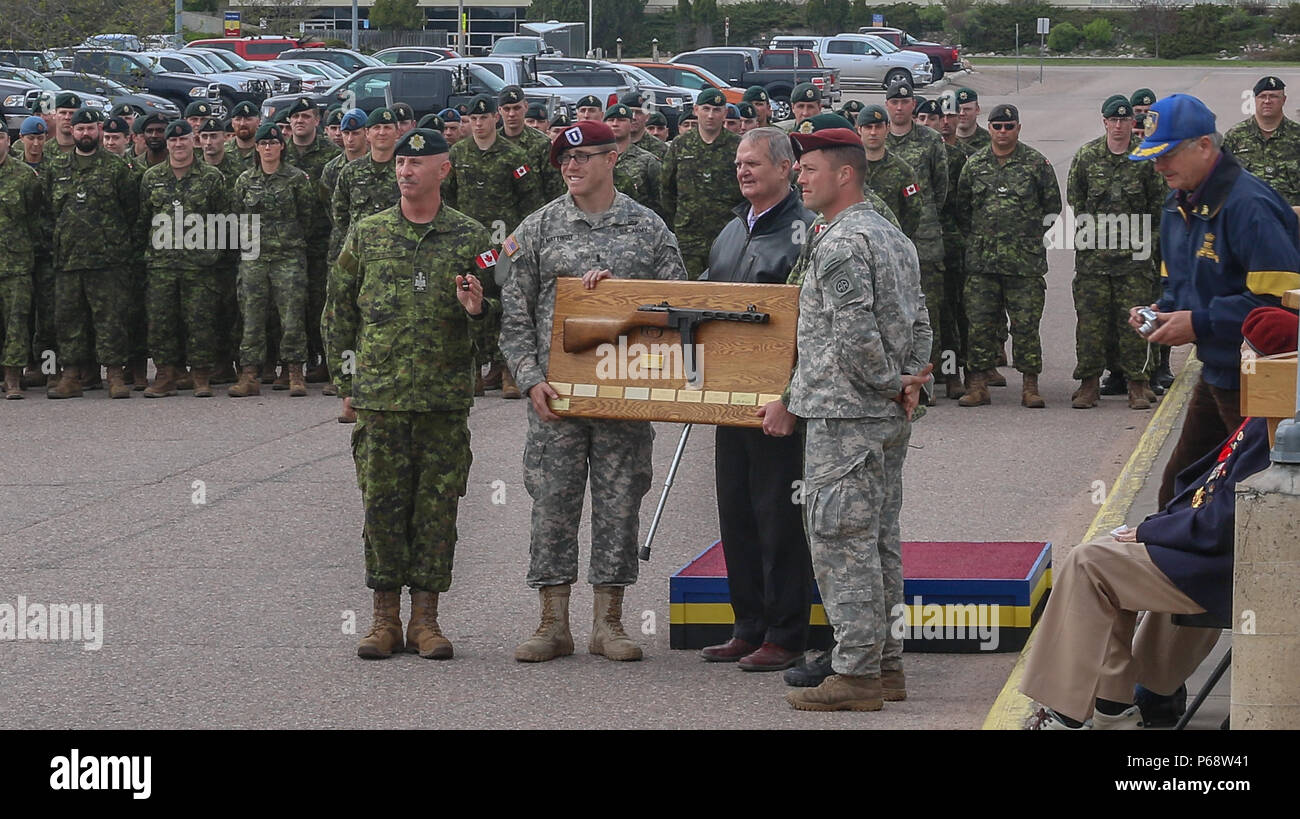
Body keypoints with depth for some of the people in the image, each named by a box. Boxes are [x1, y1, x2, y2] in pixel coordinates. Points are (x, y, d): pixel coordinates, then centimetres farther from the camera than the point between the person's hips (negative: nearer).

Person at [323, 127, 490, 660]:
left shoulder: (470, 237, 5)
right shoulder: (366, 235, 8)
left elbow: (496, 316, 11)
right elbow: (339, 310, 13)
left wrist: (477, 311, -13)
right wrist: (345, 381, 8)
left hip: (446, 398, -1)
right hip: (380, 396, 1)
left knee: (437, 506, 1)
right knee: (383, 505, 1)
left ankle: (425, 619, 9)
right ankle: (385, 620, 9)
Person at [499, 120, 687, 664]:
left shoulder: (649, 228, 7)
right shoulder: (538, 229, 6)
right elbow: (516, 316, 5)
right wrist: (531, 379, -7)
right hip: (556, 392, 0)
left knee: (619, 505, 3)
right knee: (553, 503, 0)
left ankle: (609, 622, 11)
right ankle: (553, 624, 7)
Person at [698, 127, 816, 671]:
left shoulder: (805, 232, -11)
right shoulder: (732, 232, 16)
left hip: (780, 403, -9)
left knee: (779, 517, -3)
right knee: (736, 513, 12)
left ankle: (784, 637, 3)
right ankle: (748, 629, 20)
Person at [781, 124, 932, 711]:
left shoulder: (839, 243, -16)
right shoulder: (894, 238, 16)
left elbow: (855, 333, -22)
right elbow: (919, 323, 18)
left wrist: (891, 385, -10)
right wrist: (910, 381, 8)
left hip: (843, 417, -10)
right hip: (889, 420, 10)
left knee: (842, 542, -7)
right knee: (878, 539, 13)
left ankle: (855, 673, -6)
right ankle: (886, 665, 18)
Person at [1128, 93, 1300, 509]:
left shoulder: (1248, 205, -21)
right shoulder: (1180, 206, 11)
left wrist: (1199, 322, -22)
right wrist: (1161, 311, 2)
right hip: (1216, 374, 10)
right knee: (1177, 490, 13)